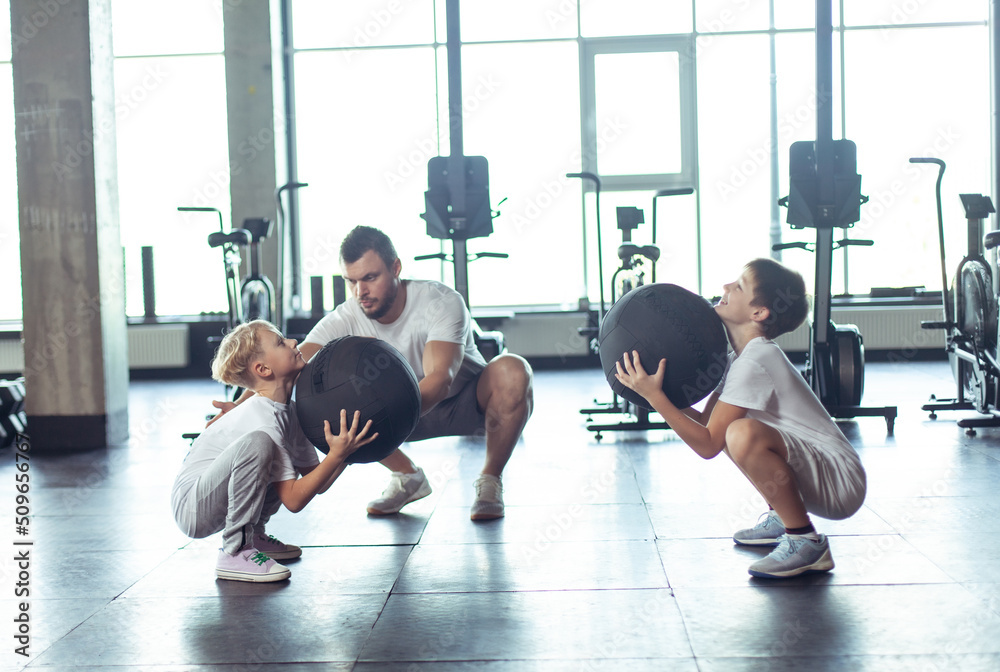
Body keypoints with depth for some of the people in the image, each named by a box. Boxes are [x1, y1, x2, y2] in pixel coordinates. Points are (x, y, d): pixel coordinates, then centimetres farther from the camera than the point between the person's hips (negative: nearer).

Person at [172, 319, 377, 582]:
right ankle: (234, 553, -22)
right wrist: (337, 455, -28)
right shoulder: (264, 420, -23)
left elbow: (318, 484, 5)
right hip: (191, 510, -10)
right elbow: (293, 500, -25)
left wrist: (348, 448, -7)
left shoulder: (286, 412, 5)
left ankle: (253, 534, 13)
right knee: (257, 443, -33)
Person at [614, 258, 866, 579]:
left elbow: (708, 445, -23)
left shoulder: (754, 362, -22)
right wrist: (655, 391, 2)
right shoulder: (741, 356, 8)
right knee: (727, 426, 20)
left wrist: (655, 396, -24)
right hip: (819, 478, 10)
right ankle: (781, 518, 22)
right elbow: (706, 421, 10)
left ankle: (806, 543, -17)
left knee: (743, 434, -33)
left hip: (843, 484, -10)